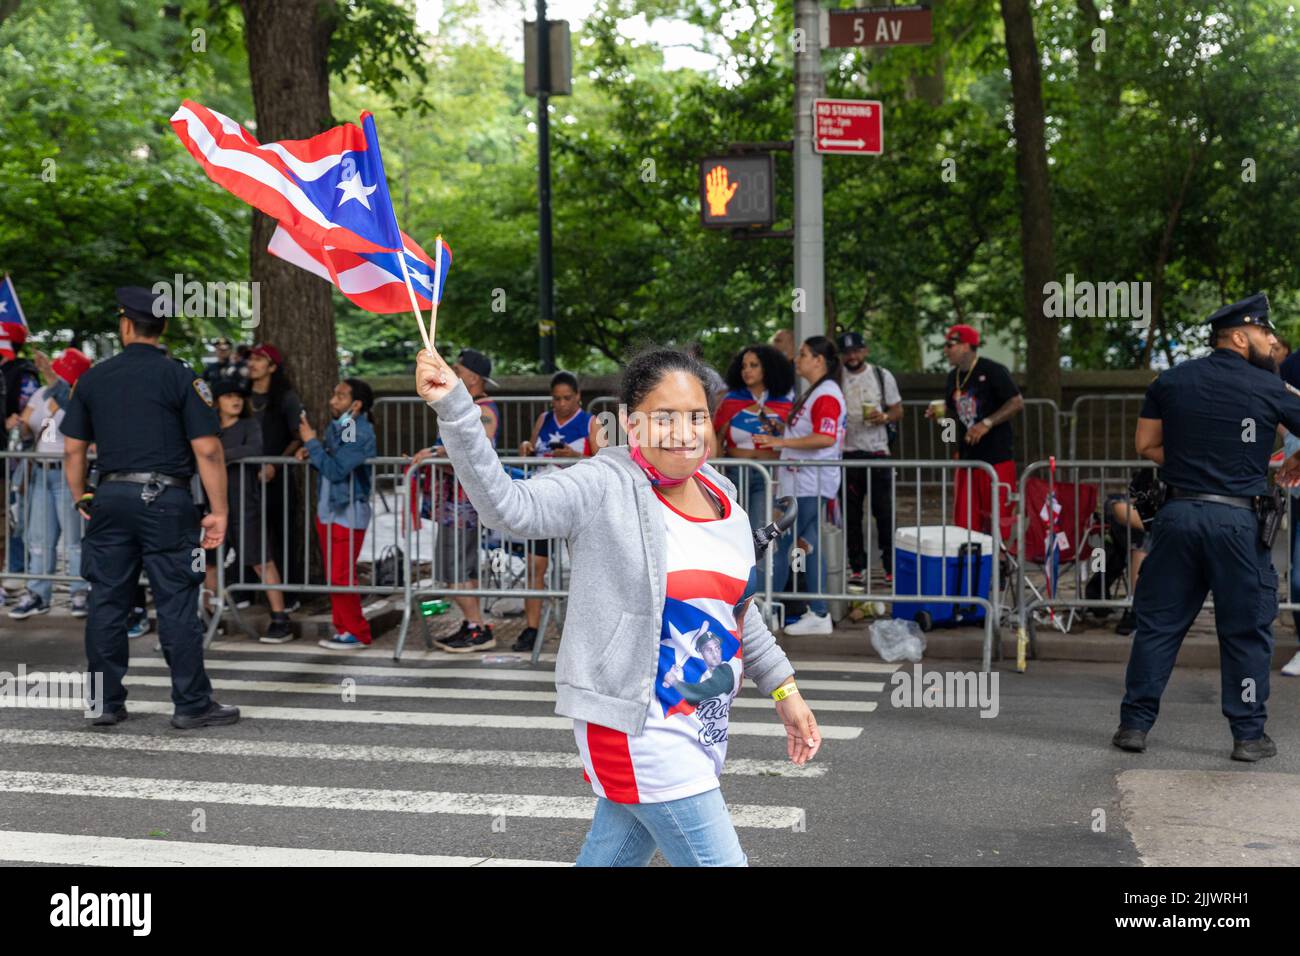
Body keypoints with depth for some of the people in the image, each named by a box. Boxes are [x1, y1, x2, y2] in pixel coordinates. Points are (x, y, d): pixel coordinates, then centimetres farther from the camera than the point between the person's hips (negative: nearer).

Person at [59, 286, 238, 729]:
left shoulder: (93, 378, 7)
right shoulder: (180, 377, -4)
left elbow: (73, 449, 9)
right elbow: (207, 450, -9)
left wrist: (81, 499, 20)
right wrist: (219, 512, -5)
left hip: (111, 498, 4)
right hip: (167, 501, -4)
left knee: (107, 604, 9)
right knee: (176, 606, 0)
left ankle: (106, 702, 15)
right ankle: (192, 704, 4)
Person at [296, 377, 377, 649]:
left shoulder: (360, 433, -16)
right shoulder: (337, 426, 11)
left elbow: (336, 469, -23)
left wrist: (312, 442, -16)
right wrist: (309, 454, 2)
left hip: (348, 513, -9)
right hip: (328, 511, 9)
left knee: (341, 576, -6)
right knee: (335, 575, 13)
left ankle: (356, 633, 3)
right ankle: (343, 628, 21)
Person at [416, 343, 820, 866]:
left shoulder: (722, 496, 9)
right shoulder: (604, 489, -13)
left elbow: (739, 610, 20)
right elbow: (507, 505, -28)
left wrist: (784, 689, 22)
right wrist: (453, 408, -39)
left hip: (702, 727, 7)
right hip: (636, 727, -7)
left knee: (609, 858, 16)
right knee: (718, 858, -5)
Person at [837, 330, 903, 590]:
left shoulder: (882, 376, 6)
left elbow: (898, 411, 7)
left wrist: (884, 417, -14)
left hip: (878, 452, -1)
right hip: (846, 454, 1)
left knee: (885, 512, 0)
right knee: (851, 515, 4)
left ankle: (891, 568, 7)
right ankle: (857, 569, 12)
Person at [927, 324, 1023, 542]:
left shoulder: (992, 371, -9)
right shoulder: (954, 377, 13)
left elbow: (1017, 403, -13)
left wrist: (987, 423, -21)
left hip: (996, 458, -7)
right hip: (966, 458, 7)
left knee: (996, 520, -5)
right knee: (964, 523, 4)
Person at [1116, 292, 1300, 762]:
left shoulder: (1172, 379, 8)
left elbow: (1146, 444, 12)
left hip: (1178, 512, 3)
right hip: (1238, 520, -3)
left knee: (1157, 622, 9)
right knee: (1246, 630, 7)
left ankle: (1135, 723, 11)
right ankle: (1249, 735, 11)